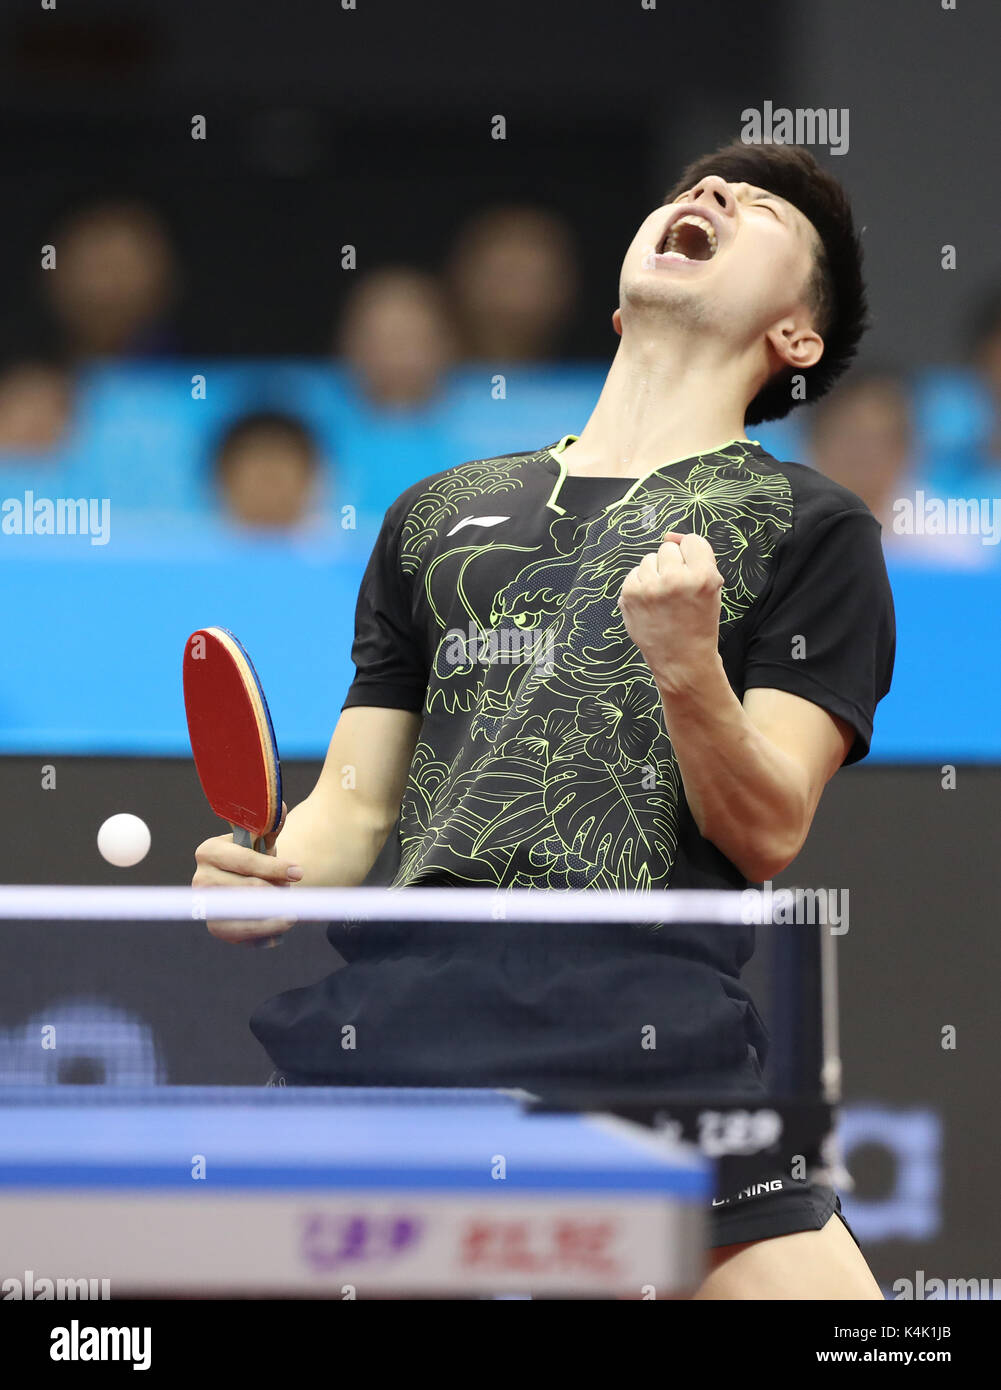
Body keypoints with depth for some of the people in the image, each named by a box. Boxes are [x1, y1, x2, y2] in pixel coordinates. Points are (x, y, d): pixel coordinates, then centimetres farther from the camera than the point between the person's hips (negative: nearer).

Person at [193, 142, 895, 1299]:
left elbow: (767, 834, 2)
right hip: (388, 1008, 3)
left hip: (646, 1024, -3)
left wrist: (688, 669, -16)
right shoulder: (435, 513, 25)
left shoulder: (811, 528, 13)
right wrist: (273, 879, 1)